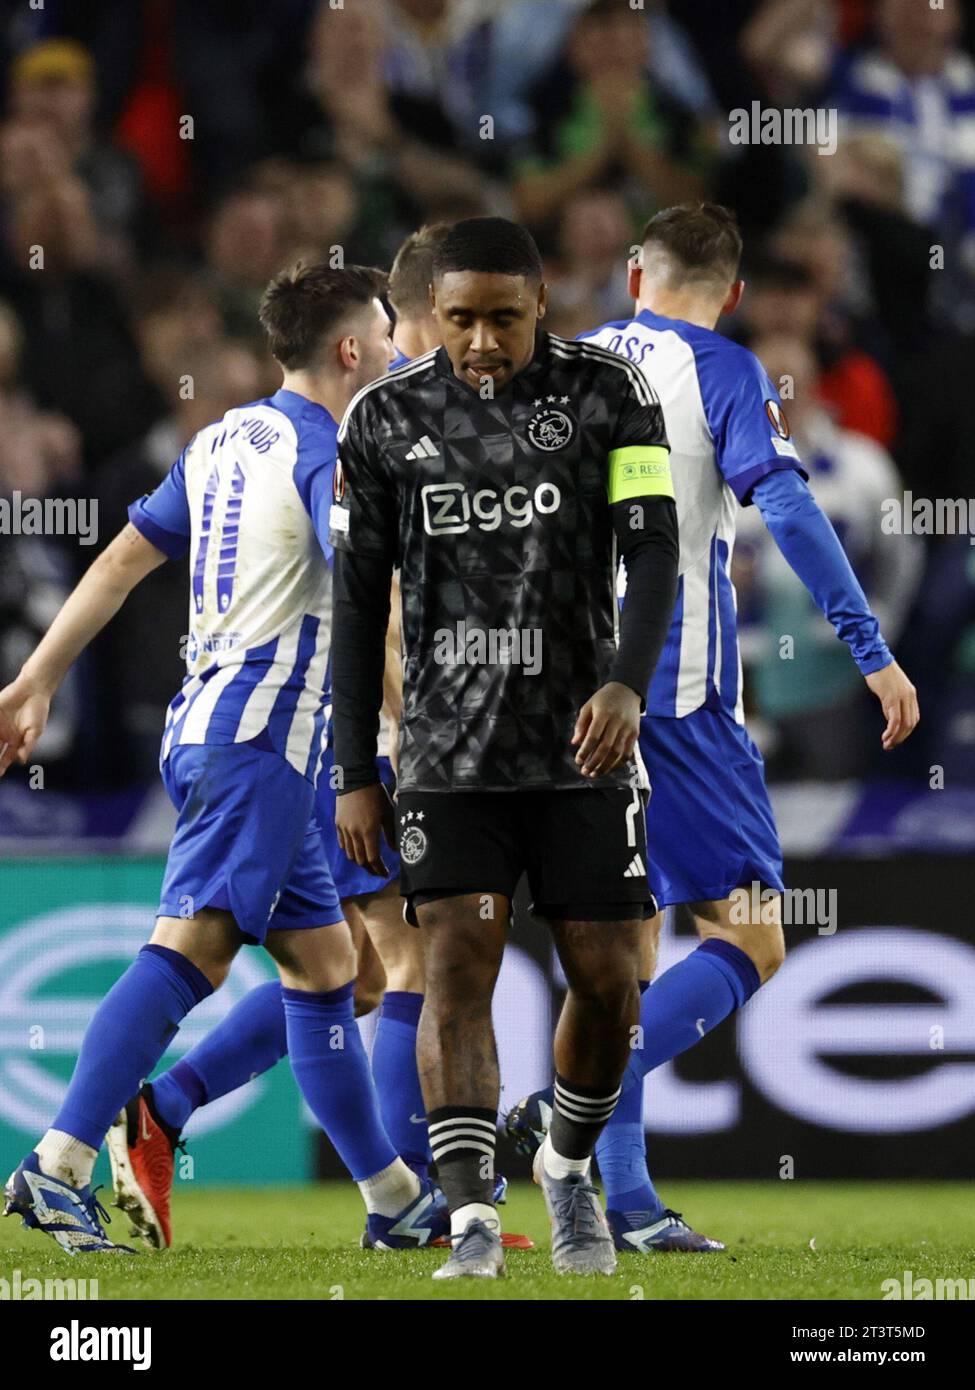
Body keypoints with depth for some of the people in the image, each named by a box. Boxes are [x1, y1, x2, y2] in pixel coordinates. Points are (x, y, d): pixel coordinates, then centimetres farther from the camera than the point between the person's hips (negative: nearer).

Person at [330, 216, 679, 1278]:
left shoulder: (607, 394, 0)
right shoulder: (385, 420, 3)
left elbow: (652, 551, -8)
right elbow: (360, 603, 7)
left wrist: (626, 682, -26)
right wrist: (354, 775, 4)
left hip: (583, 749, 0)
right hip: (448, 753, 0)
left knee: (608, 982, 2)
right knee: (456, 970, -13)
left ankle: (569, 1170, 28)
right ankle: (471, 1226, -16)